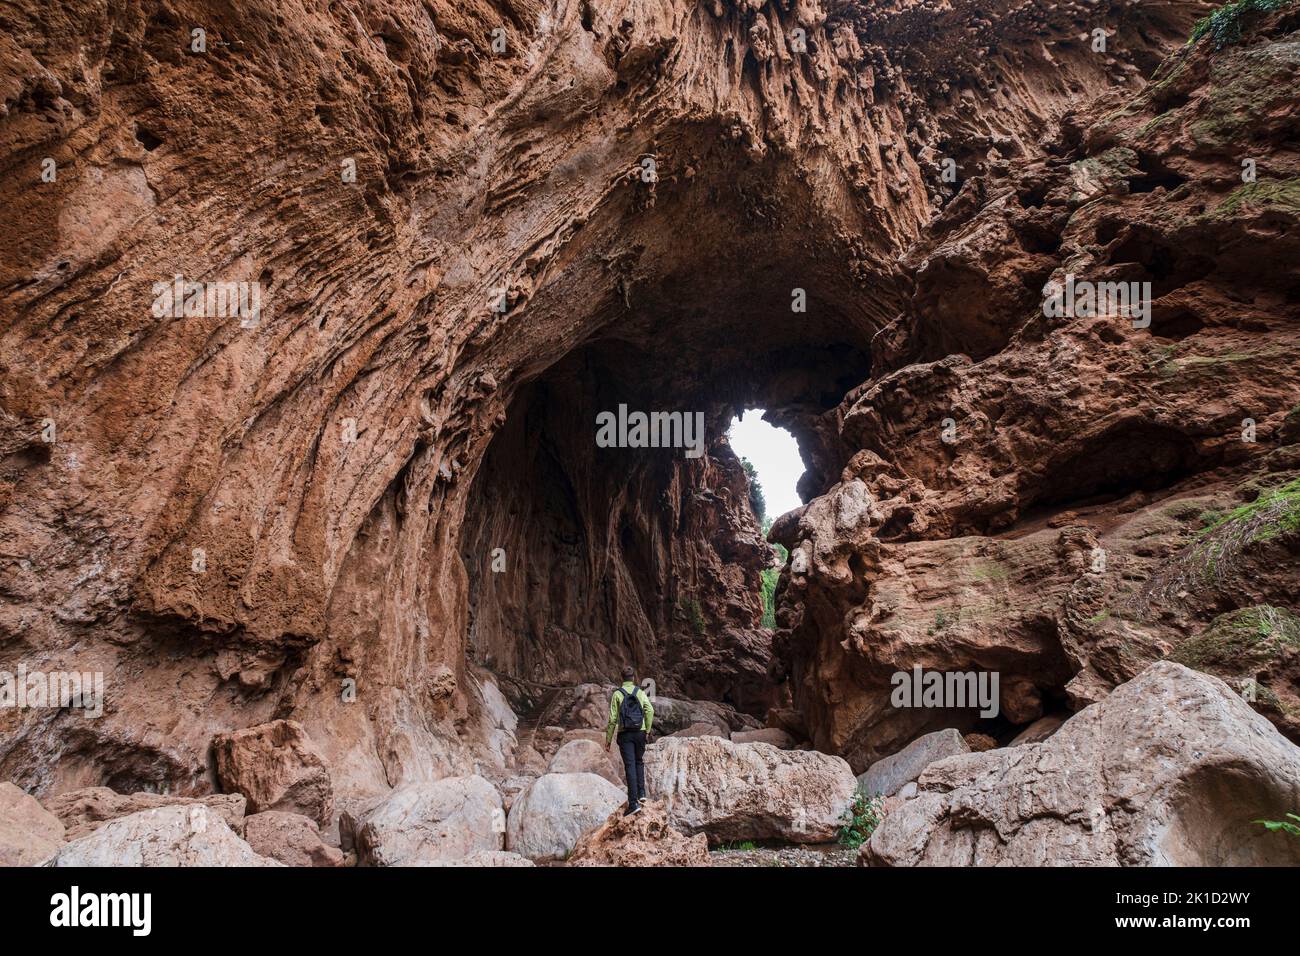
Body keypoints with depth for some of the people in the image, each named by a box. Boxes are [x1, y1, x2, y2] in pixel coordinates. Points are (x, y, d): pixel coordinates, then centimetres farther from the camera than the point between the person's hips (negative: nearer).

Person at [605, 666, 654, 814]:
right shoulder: (640, 692, 5)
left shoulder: (617, 694, -1)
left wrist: (608, 739, 1)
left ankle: (633, 802, -10)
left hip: (625, 734, -2)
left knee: (630, 766, -4)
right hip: (640, 732, 2)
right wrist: (647, 730, 0)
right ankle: (641, 792, 15)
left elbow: (613, 718, -4)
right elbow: (650, 710, -8)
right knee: (639, 761, 23)